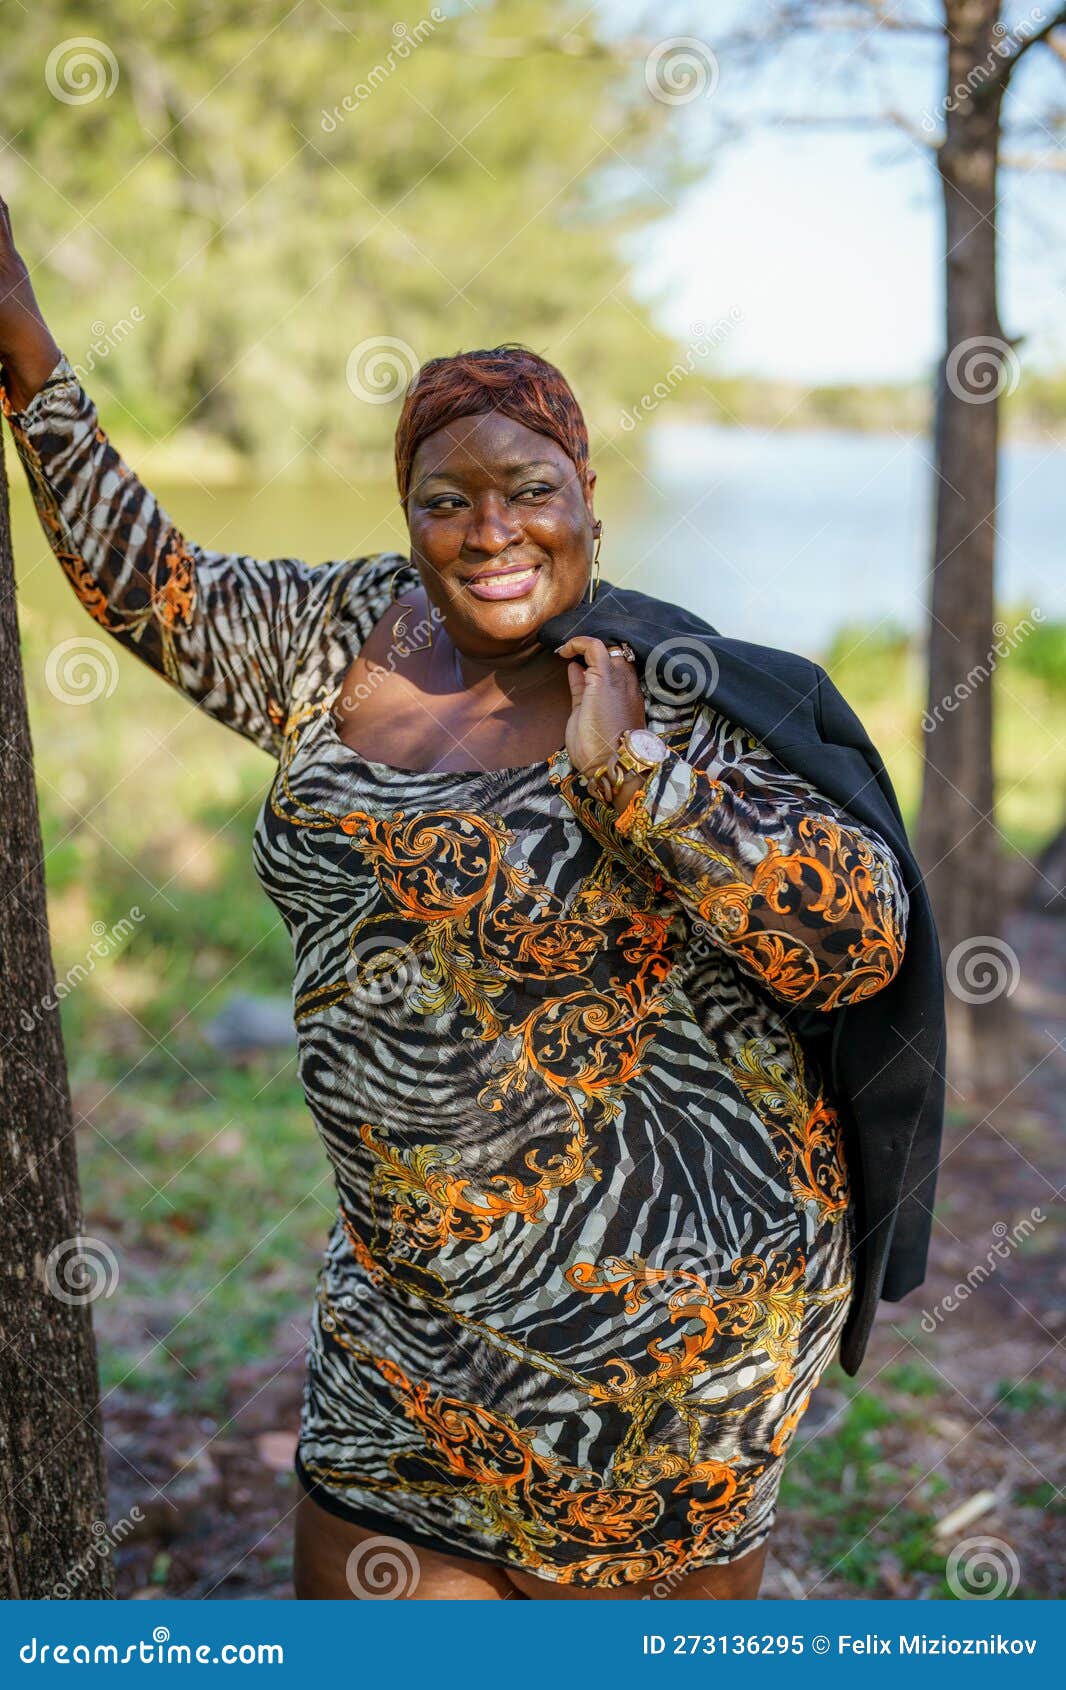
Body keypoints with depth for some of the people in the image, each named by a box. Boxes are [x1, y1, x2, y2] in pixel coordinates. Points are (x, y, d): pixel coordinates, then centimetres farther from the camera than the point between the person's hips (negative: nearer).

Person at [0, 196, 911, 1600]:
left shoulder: (675, 699, -15)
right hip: (408, 1277, 6)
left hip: (648, 1297, -6)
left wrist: (637, 771, -27)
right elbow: (152, 589, 14)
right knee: (358, 1592, 15)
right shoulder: (353, 637, 2)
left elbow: (864, 940, -20)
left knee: (651, 1585, 11)